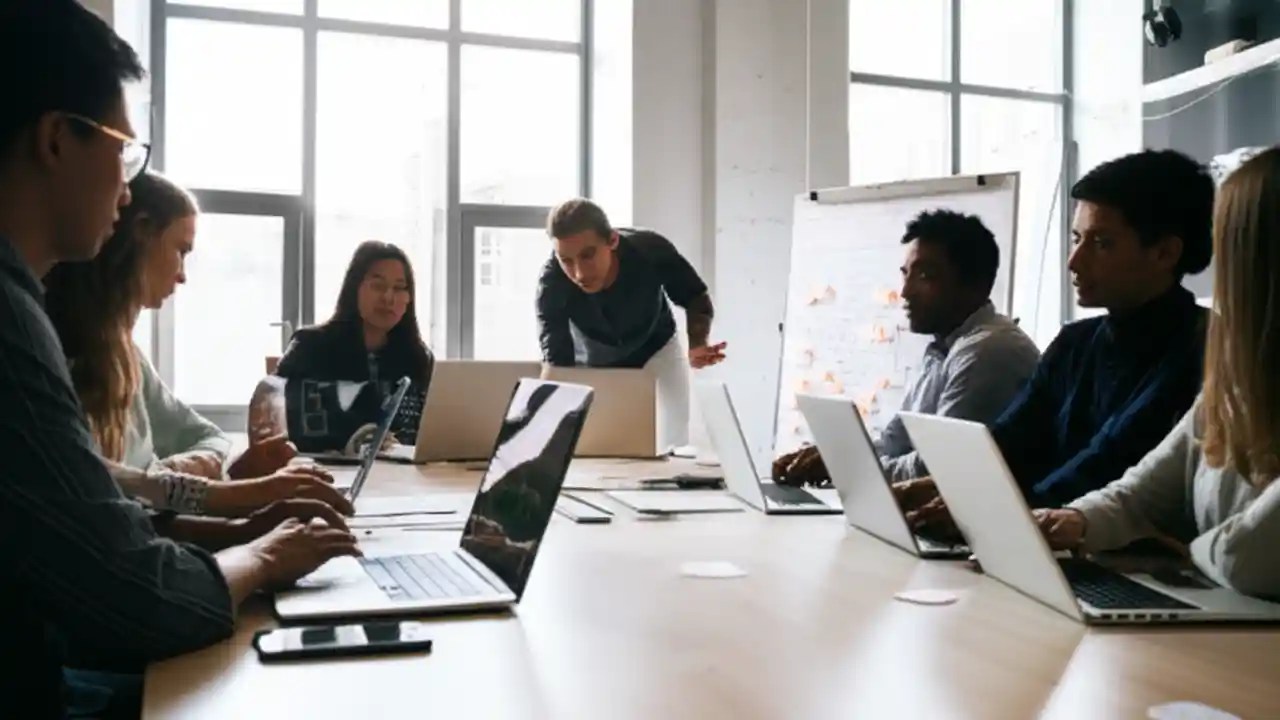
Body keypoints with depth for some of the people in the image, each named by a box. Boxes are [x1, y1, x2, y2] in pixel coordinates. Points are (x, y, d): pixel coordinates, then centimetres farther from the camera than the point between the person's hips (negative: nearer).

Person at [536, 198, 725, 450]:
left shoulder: (651, 249, -34)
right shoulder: (552, 283, -36)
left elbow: (696, 298, -15)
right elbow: (555, 364, -36)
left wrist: (698, 346, -34)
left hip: (655, 353, 0)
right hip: (592, 367, 0)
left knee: (670, 447, -7)